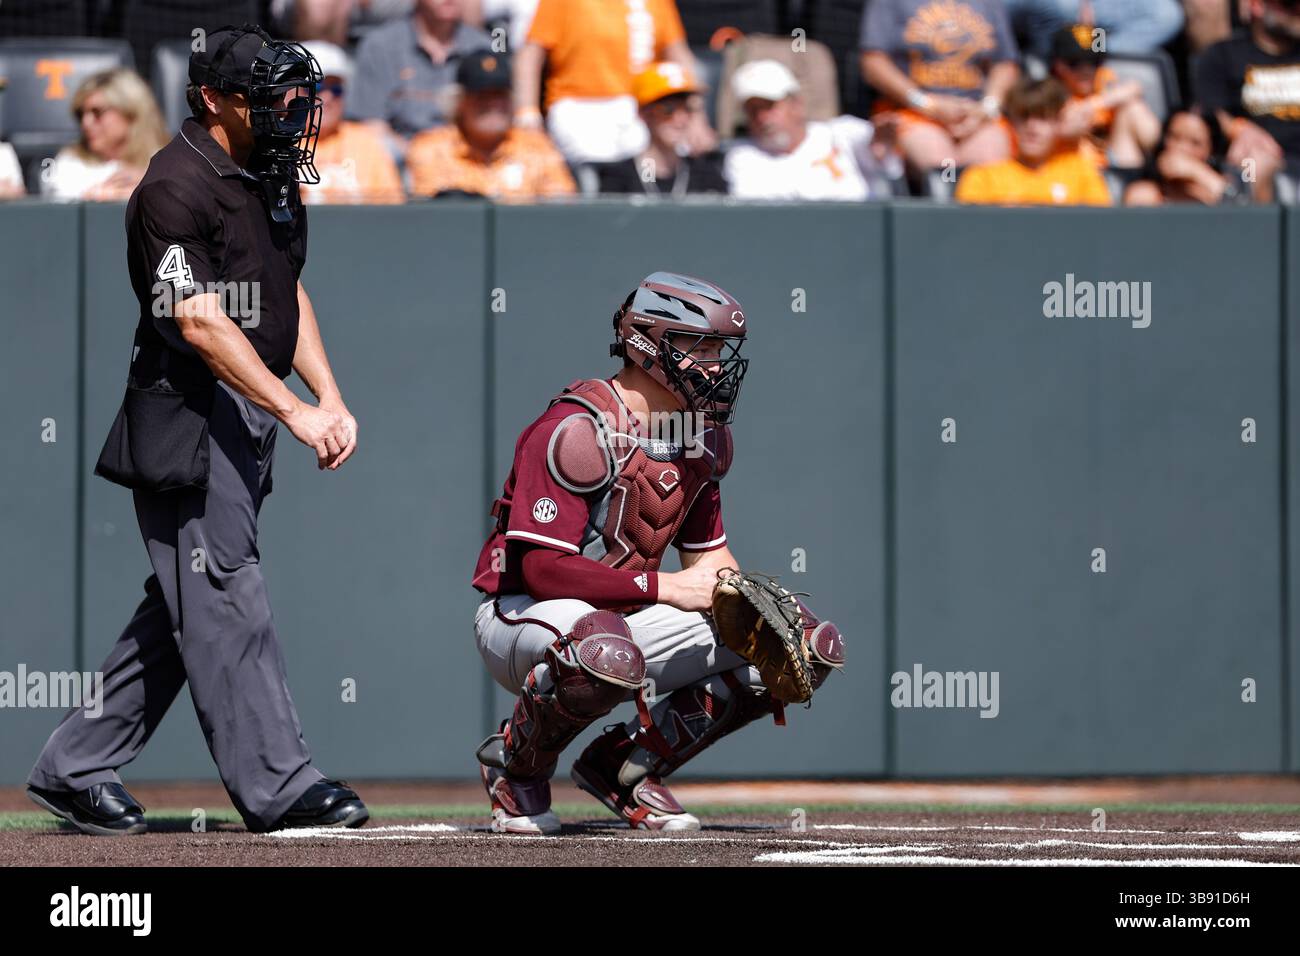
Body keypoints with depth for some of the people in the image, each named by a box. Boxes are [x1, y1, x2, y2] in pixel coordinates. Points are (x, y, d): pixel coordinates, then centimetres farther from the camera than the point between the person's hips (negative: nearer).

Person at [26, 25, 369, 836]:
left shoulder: (271, 176, 15)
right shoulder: (178, 185, -14)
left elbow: (289, 294, 21)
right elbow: (201, 322, -20)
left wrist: (330, 398, 8)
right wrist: (294, 412, -24)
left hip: (252, 415, 10)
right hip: (188, 413, -10)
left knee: (185, 607, 10)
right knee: (224, 596, -9)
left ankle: (78, 769, 16)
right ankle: (277, 785, -10)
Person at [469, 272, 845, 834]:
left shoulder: (703, 436, 7)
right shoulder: (578, 431, -20)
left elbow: (708, 553, 16)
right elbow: (544, 568, -25)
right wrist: (666, 588, -25)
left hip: (623, 617, 8)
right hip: (523, 614, -8)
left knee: (813, 647, -3)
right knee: (607, 653, -45)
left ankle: (625, 764, 4)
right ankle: (515, 762, -10)